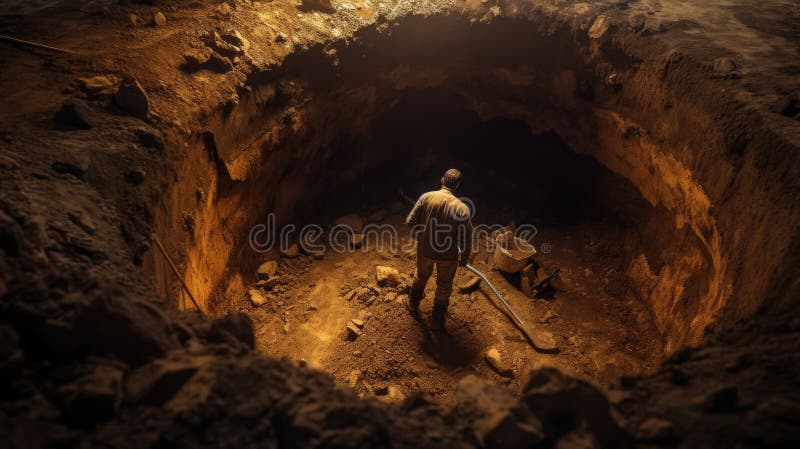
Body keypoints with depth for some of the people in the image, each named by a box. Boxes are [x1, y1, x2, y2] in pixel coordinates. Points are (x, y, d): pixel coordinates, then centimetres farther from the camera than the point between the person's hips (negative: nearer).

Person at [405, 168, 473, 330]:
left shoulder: (426, 197, -15)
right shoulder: (461, 208, -21)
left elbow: (410, 221, -8)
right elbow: (466, 238, -16)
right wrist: (465, 258, 2)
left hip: (424, 249, 3)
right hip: (448, 255, -2)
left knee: (421, 276, 31)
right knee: (444, 286, 22)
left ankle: (413, 305, 55)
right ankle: (437, 321, 37)